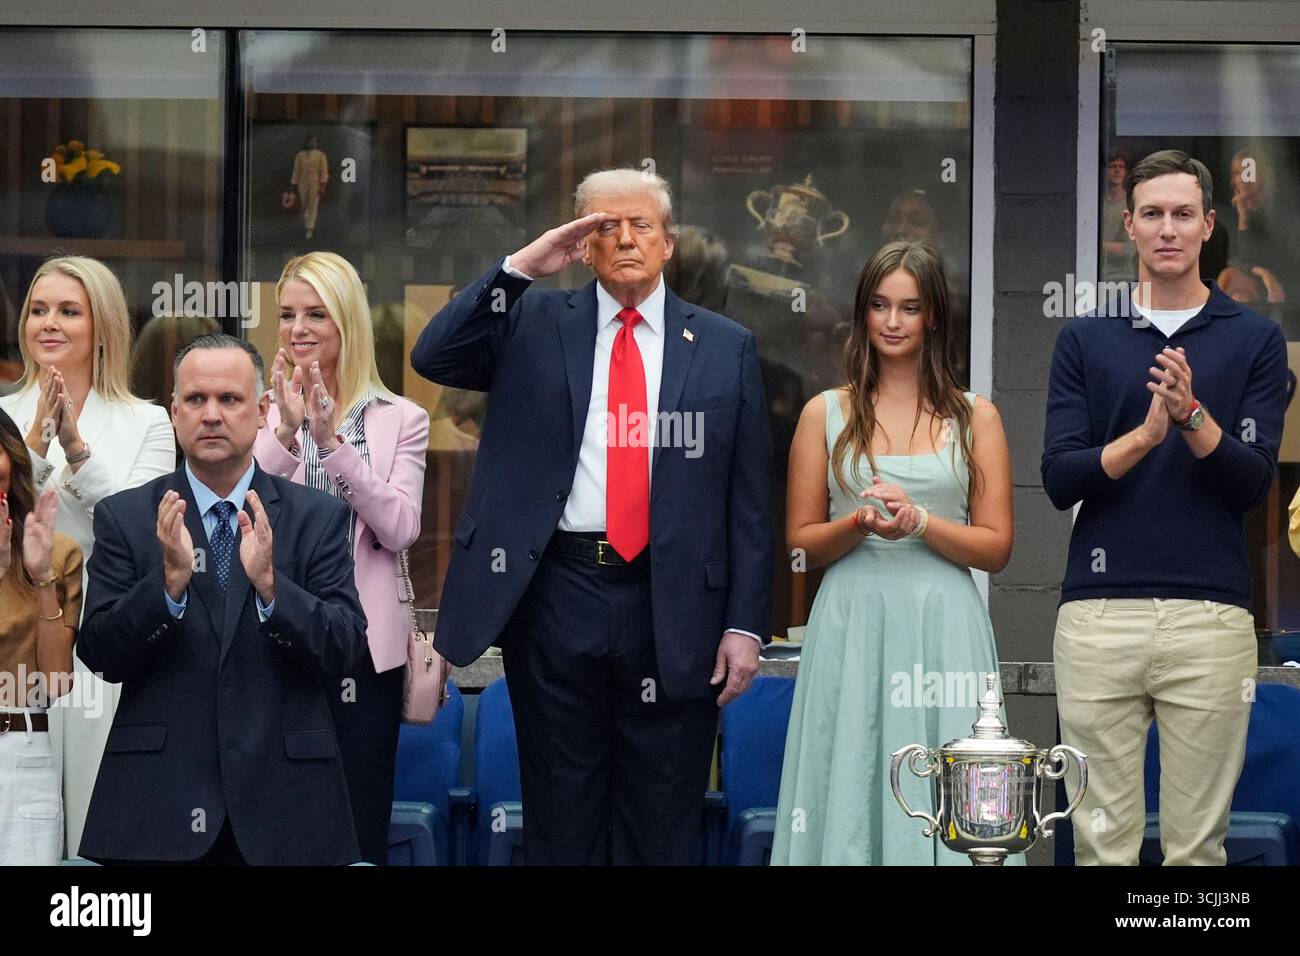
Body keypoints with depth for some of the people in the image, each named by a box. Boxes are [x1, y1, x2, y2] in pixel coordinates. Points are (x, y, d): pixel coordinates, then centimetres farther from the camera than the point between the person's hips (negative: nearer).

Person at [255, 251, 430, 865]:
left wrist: (332, 441, -15)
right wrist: (286, 433, -19)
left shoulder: (401, 421, 5)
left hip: (364, 645, 0)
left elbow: (399, 530, -8)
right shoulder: (261, 415, 6)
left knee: (361, 834, 3)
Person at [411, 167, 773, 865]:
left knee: (664, 829, 7)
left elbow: (748, 499, 4)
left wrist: (744, 625, -1)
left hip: (673, 609, 0)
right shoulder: (535, 326, 7)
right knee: (561, 820, 10)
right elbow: (433, 358, -8)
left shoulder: (725, 347, 6)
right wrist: (521, 266, -13)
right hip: (555, 596, 0)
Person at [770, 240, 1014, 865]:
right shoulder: (826, 413, 7)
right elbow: (801, 542, 8)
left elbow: (996, 548, 4)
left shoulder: (975, 416, 7)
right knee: (852, 795, -1)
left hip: (943, 627, 0)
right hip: (852, 624, 0)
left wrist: (919, 521, -11)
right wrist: (861, 524, -11)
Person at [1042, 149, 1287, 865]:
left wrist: (1192, 417, -18)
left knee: (1198, 839, 4)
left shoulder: (1255, 339, 7)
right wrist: (1145, 433, -15)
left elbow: (1254, 482, -1)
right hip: (1097, 616, 1)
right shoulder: (1084, 339, 9)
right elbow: (1059, 479, 0)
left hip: (1210, 617, -1)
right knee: (1101, 838, 3)